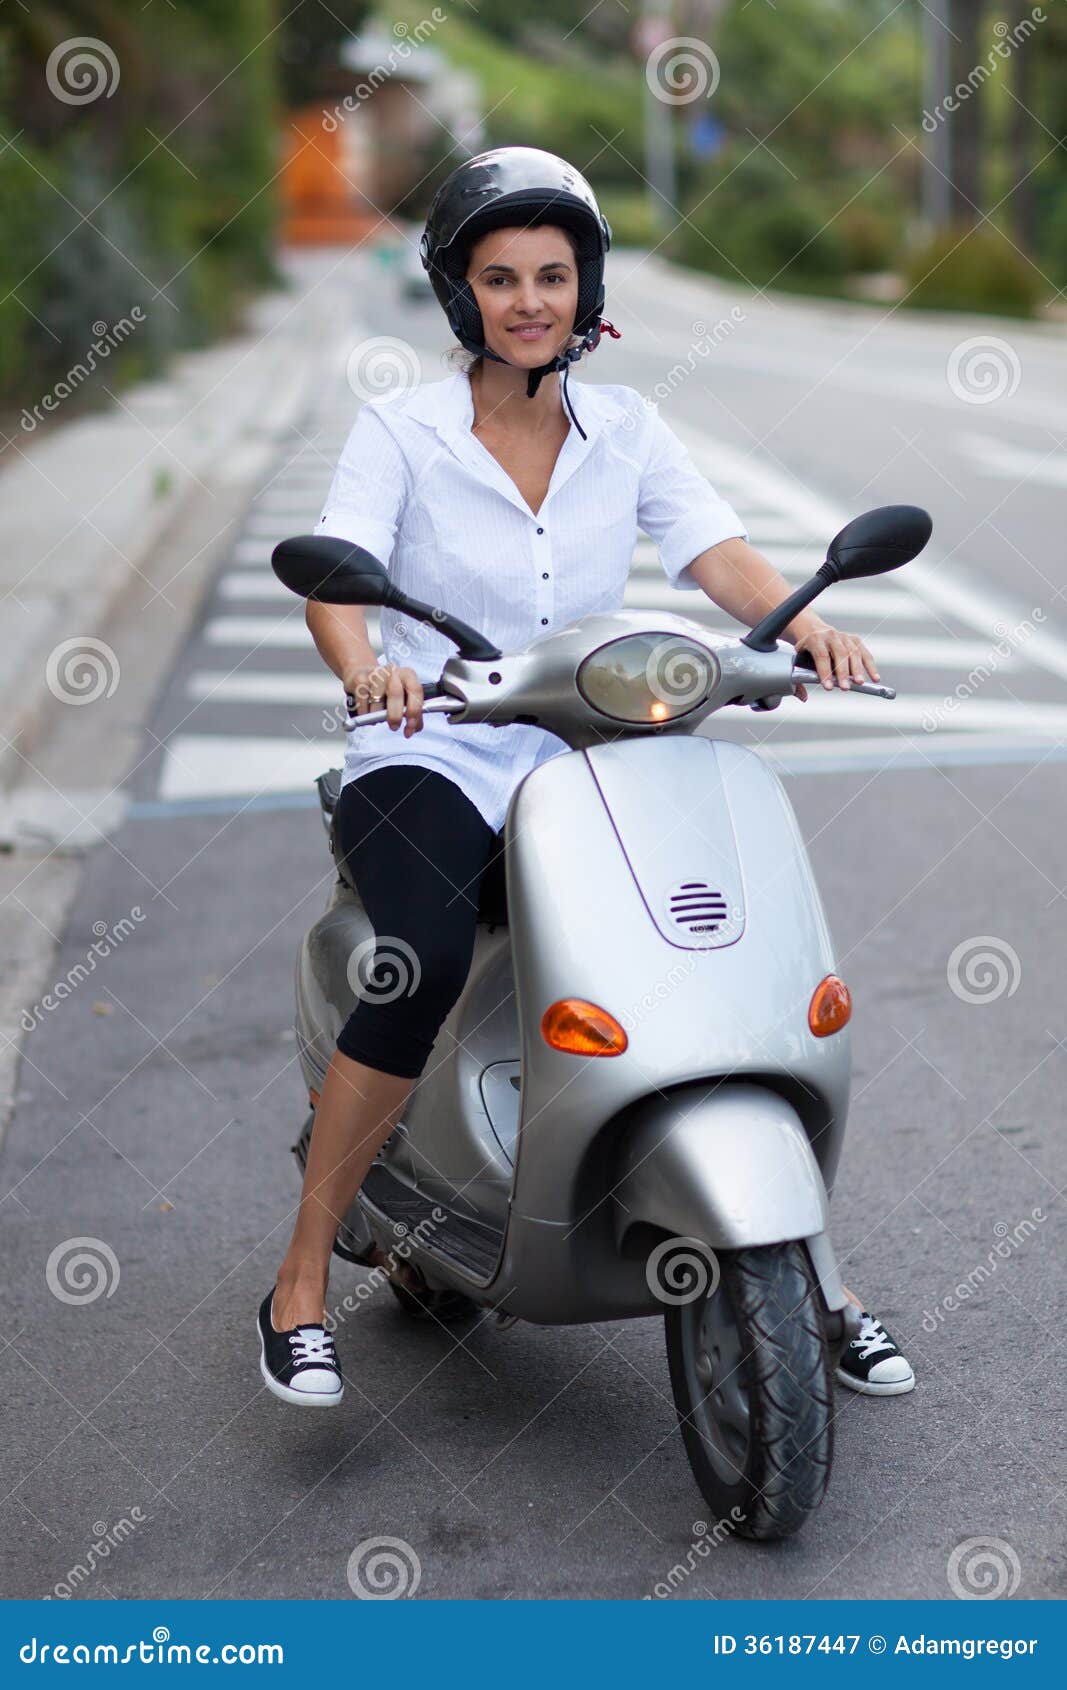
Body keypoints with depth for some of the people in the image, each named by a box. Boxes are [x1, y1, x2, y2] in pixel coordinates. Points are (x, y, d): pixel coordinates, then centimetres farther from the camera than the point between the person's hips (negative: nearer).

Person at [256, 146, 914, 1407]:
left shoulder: (627, 431, 8)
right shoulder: (400, 430, -1)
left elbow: (717, 553, -5)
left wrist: (805, 624, -26)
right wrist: (364, 666, -38)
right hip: (430, 761, -3)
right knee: (424, 965, -33)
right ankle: (300, 1284, -17)